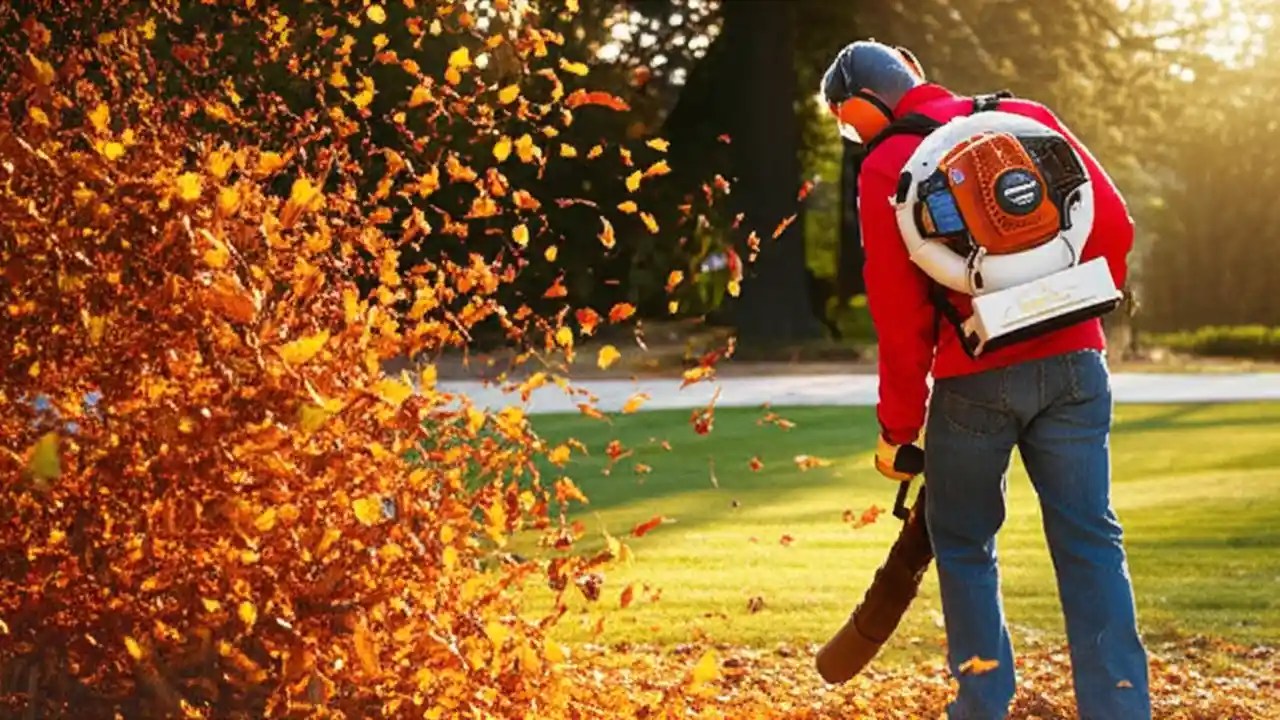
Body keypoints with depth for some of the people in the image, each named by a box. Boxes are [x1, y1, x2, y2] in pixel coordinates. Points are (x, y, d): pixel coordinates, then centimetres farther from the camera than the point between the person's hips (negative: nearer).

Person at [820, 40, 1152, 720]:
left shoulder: (884, 167, -2)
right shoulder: (1026, 117, 9)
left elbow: (899, 312, -4)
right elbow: (1113, 221, 4)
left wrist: (898, 427, 3)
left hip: (974, 379, -3)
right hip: (1072, 363, 3)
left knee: (963, 544, 14)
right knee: (1090, 541, 4)